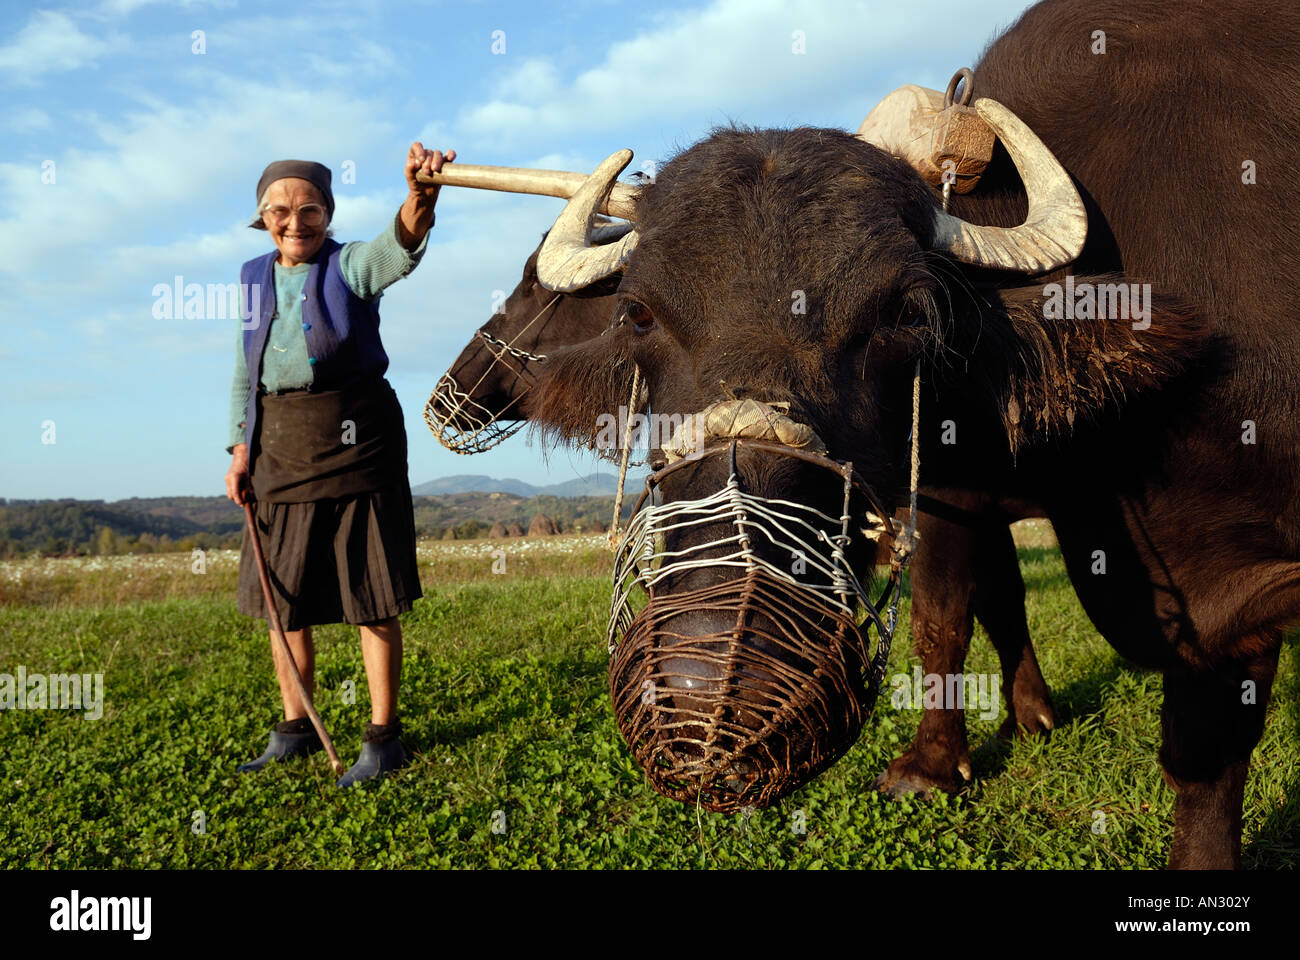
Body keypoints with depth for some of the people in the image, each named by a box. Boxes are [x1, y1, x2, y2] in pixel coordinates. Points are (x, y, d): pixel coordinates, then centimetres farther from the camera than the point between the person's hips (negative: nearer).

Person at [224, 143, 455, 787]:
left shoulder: (351, 267, -6)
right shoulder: (256, 278, 9)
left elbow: (400, 249, -29)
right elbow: (245, 375, 16)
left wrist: (421, 195, -49)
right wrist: (241, 450, 6)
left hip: (355, 444, -5)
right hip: (279, 450, 5)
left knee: (372, 600, 0)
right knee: (283, 597, 12)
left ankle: (383, 738, 11)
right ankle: (295, 729, 28)